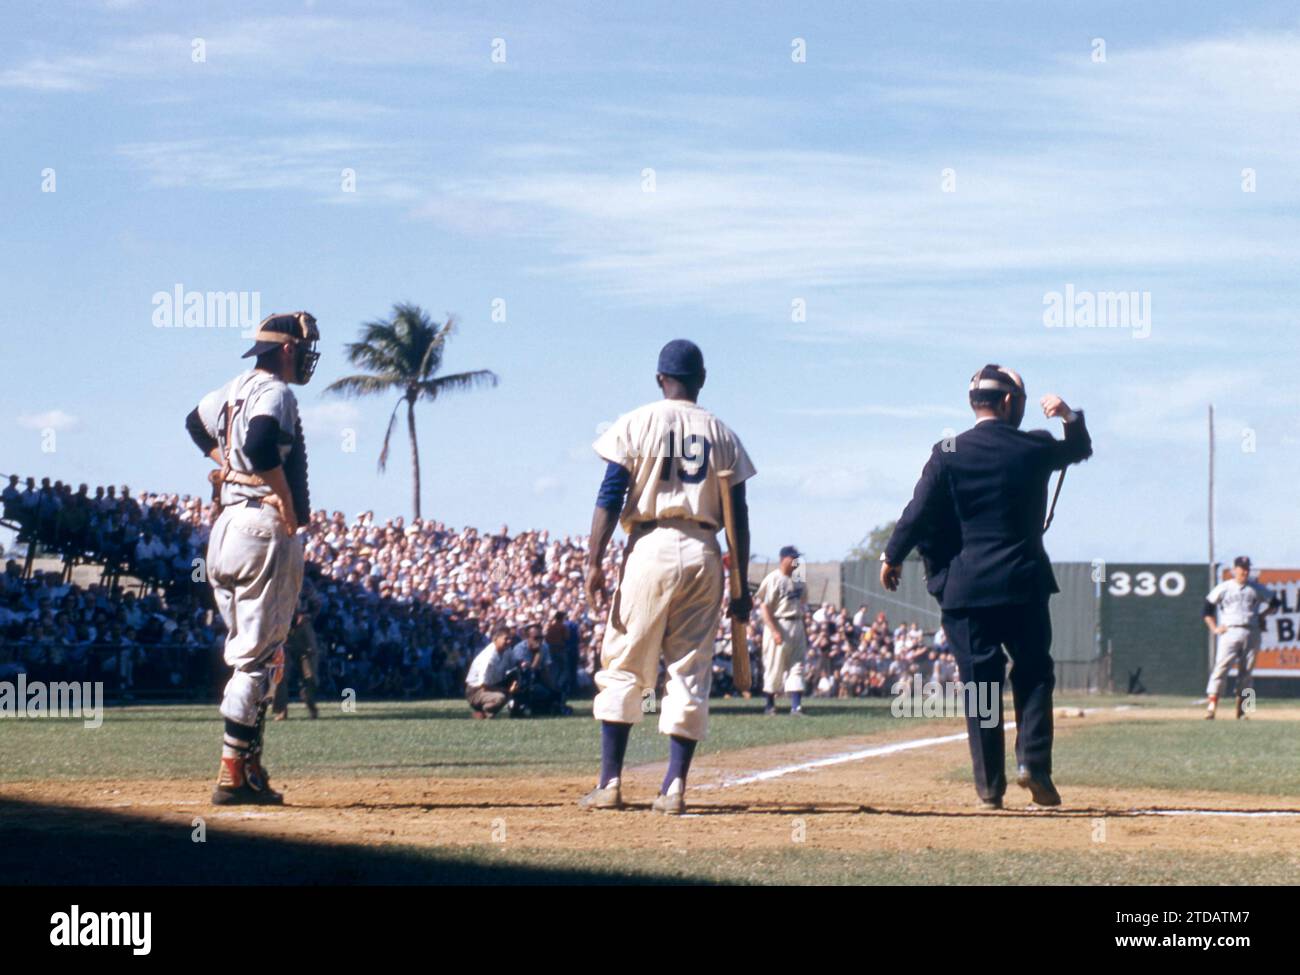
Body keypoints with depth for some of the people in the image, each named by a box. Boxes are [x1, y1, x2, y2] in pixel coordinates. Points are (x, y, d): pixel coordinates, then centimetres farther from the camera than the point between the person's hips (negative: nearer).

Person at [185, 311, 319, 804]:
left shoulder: (236, 388, 15)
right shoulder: (274, 392, -11)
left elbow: (196, 422, 35)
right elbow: (261, 444, -31)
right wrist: (288, 506, -20)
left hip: (227, 526, 9)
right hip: (264, 528, -9)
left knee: (250, 653, 16)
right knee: (257, 657, -7)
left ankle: (250, 767, 16)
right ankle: (233, 775, -8)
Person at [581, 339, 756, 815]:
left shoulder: (636, 424, 2)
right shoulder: (722, 435, 10)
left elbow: (610, 497, -5)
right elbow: (738, 514, 8)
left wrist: (594, 562, -5)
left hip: (650, 547, -2)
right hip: (704, 555, 2)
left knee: (624, 667, 3)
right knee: (690, 671, 6)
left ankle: (610, 782, -2)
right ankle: (674, 787, 1)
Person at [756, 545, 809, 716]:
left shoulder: (796, 580, 13)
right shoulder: (773, 579, -10)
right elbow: (764, 607, -15)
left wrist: (804, 631, 17)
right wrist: (774, 631, -21)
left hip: (797, 625, 7)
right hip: (779, 625, -7)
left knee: (797, 666, 0)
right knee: (775, 667, 1)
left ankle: (796, 705, -3)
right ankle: (769, 705, 13)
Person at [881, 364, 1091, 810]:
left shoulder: (948, 453, -3)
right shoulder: (1035, 447, 1)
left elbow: (920, 513, -4)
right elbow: (1080, 449, 21)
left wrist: (893, 556, 7)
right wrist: (1070, 416, 27)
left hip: (965, 586, 0)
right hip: (1024, 583, 0)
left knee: (980, 683, 3)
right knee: (1033, 674, 12)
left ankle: (989, 786, 2)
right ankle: (1033, 762, -6)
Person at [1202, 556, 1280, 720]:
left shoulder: (1256, 589, 10)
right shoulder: (1223, 588, 3)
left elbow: (1274, 602, 21)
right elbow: (1207, 608, 5)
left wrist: (1261, 615, 9)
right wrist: (1214, 628, -4)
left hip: (1251, 634, 3)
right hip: (1230, 632, -3)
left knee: (1247, 672, 4)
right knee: (1221, 668, -13)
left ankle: (1241, 710, 11)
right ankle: (1212, 707, -17)